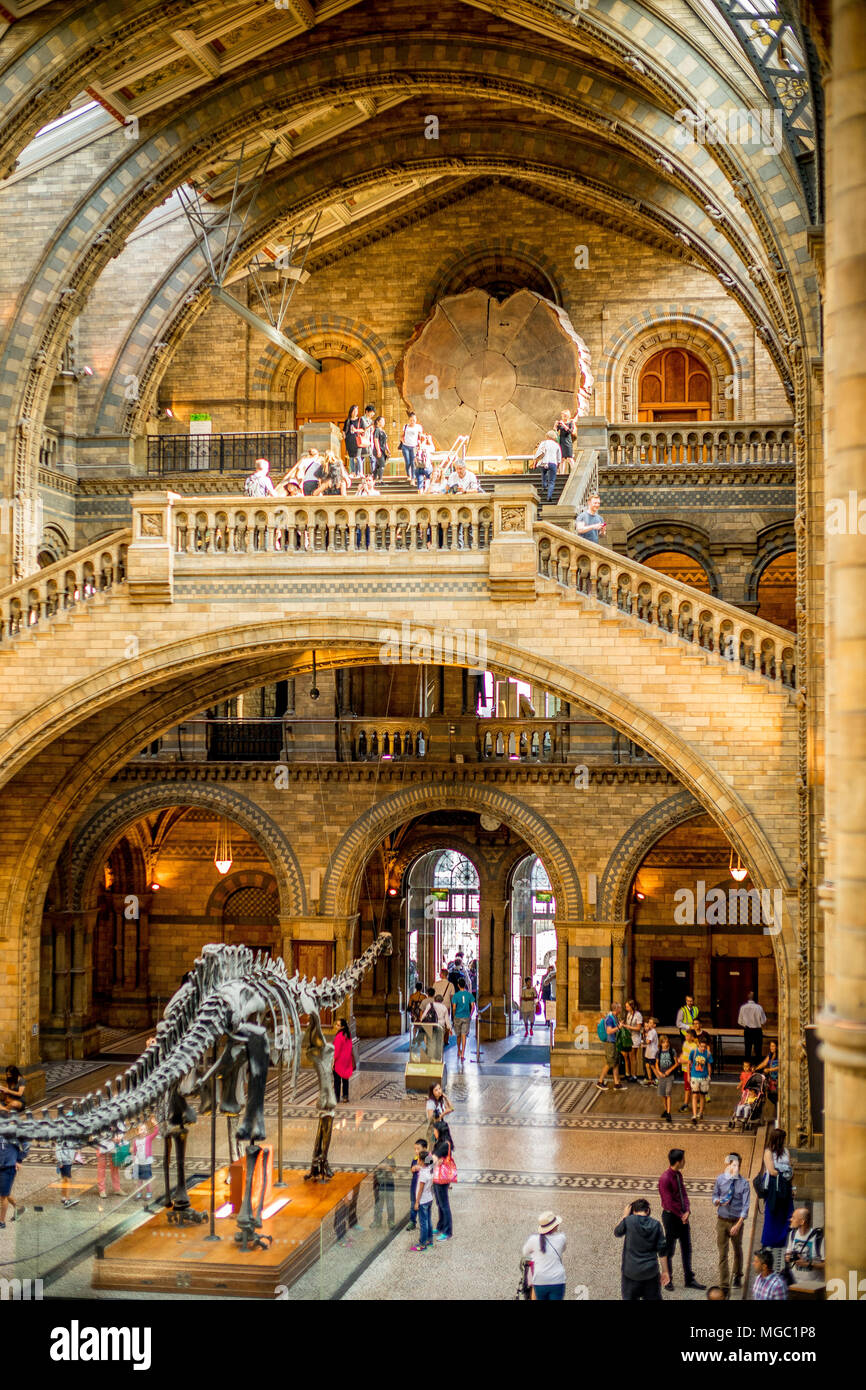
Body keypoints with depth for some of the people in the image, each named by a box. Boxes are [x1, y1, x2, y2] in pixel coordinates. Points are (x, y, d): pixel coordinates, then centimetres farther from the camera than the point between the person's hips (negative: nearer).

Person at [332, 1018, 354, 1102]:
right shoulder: (348, 1035, 1)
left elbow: (337, 1050, -20)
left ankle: (337, 1097, 5)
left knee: (337, 1079, 2)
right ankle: (345, 1096, 17)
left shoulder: (339, 1036, -21)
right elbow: (350, 1047, 7)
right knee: (345, 1078, 14)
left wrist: (333, 1061, -15)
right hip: (347, 1059, 7)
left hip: (339, 1060, -7)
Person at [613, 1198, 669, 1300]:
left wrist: (625, 1216, 15)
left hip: (631, 1271, -2)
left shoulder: (628, 1221, -9)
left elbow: (617, 1233, 10)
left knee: (630, 1299, 8)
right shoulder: (655, 1224, -2)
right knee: (653, 1299, 16)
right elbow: (662, 1250, -1)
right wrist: (665, 1271, 7)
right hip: (651, 1271, 2)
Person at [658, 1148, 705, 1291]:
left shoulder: (678, 1175, 5)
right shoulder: (665, 1179, -22)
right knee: (669, 1250, 5)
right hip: (671, 1216, -8)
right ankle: (668, 1280, 18)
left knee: (687, 1248, 14)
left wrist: (687, 1211, -8)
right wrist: (681, 1216, -13)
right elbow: (669, 1202, -21)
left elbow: (683, 1194, 7)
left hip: (682, 1216, 8)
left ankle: (689, 1279, 24)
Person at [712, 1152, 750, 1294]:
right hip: (722, 1221, 1)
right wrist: (717, 1201, -19)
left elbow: (745, 1206, -11)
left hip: (737, 1221, 0)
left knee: (737, 1250, 19)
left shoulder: (743, 1183, -10)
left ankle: (737, 1277, 43)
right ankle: (724, 1286, 4)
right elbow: (714, 1196, 6)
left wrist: (738, 1224, -18)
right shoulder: (720, 1179, -5)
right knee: (722, 1253, -1)